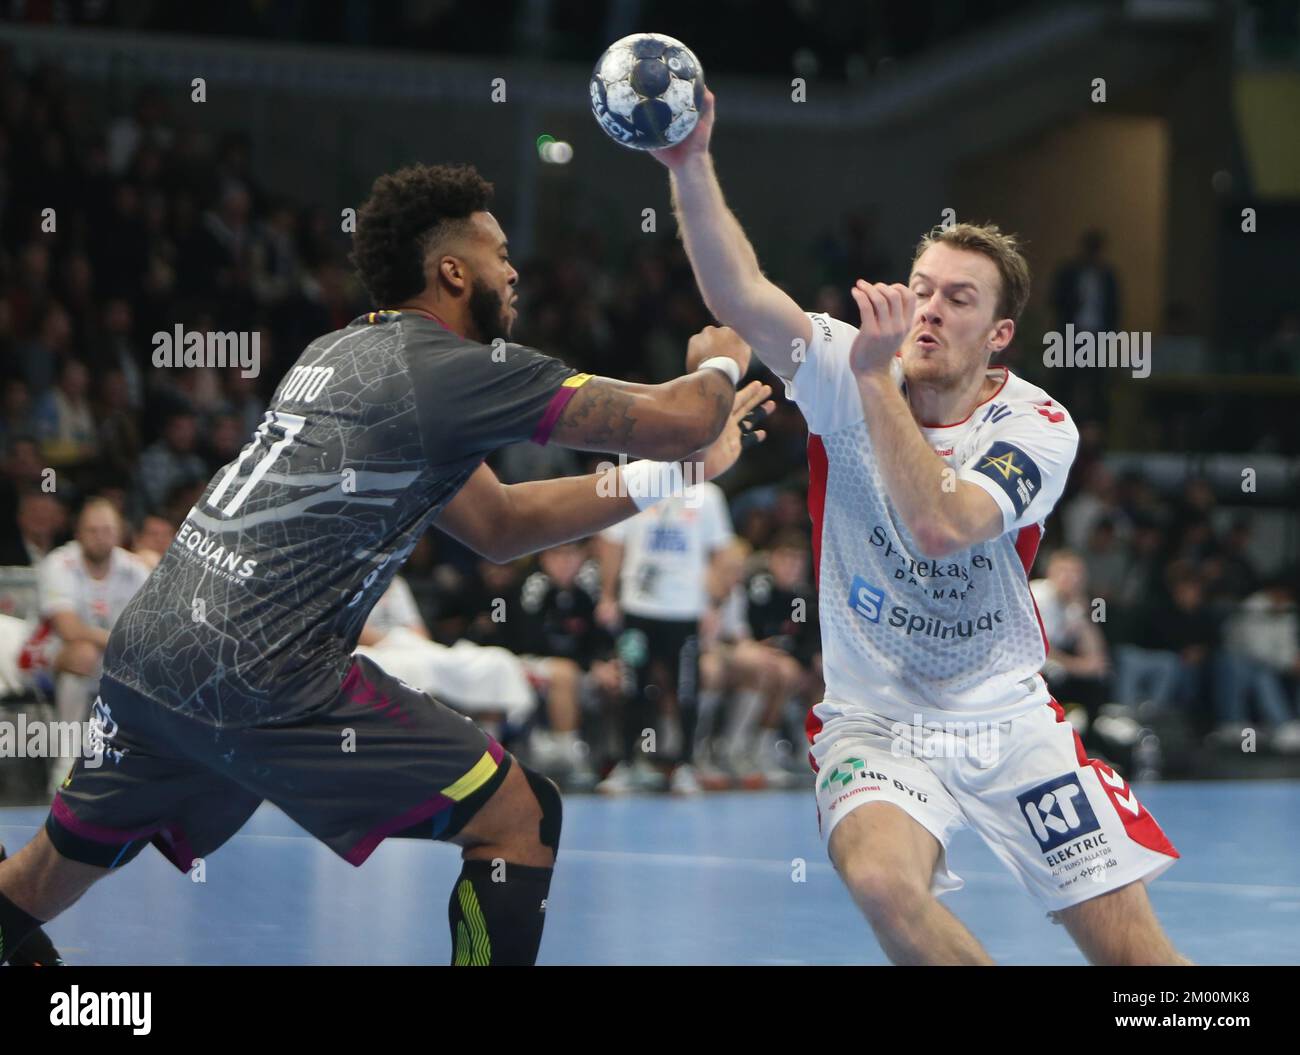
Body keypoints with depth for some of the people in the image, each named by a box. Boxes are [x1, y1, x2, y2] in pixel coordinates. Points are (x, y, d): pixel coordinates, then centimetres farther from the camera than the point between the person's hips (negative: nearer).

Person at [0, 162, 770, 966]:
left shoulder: (345, 352, 20)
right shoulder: (456, 370, -8)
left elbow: (496, 525, 25)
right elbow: (671, 420, -9)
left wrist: (679, 468, 24)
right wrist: (720, 366, 15)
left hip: (142, 652, 9)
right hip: (260, 678, -9)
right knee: (520, 817, -2)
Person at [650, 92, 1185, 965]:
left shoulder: (1038, 428, -11)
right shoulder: (844, 374, -7)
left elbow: (937, 528, -29)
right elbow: (740, 295, -25)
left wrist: (876, 377, -31)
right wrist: (691, 165, -38)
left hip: (1010, 720, 0)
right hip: (873, 719, 0)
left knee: (1134, 950, -6)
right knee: (881, 879, -31)